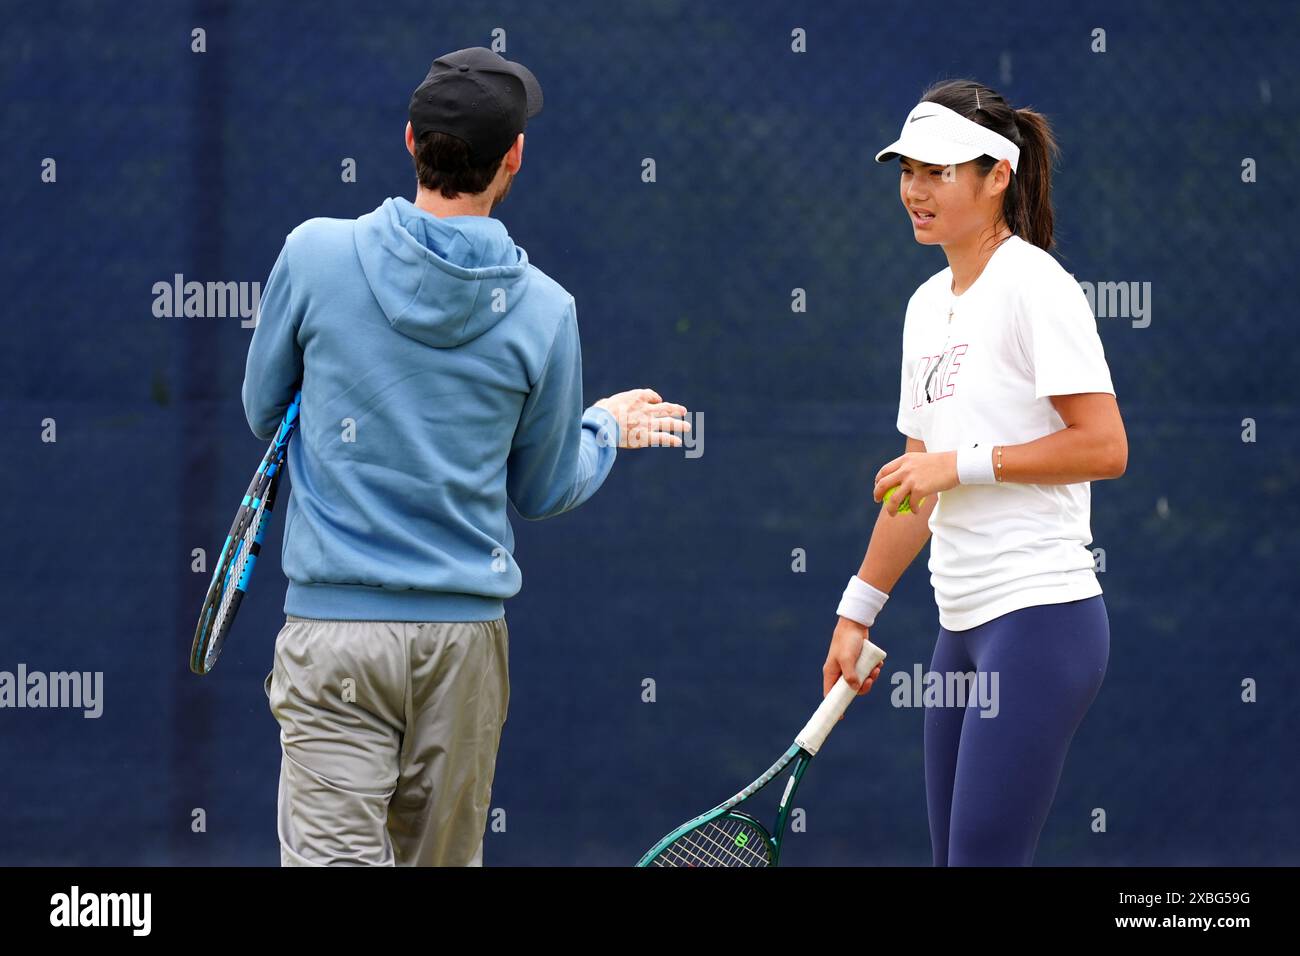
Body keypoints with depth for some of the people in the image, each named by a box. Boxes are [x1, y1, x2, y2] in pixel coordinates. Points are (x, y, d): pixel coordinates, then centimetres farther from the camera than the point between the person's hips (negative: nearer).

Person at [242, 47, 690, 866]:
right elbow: (543, 491, 10)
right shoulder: (544, 309, -3)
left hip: (333, 622, -2)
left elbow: (264, 412, 10)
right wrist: (607, 428, 30)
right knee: (442, 861, 13)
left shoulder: (315, 255, -5)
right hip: (464, 627, 2)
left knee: (333, 859, -8)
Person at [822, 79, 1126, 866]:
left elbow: (1105, 447, -15)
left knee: (982, 855, -13)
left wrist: (963, 462, -15)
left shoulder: (1034, 285, -9)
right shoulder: (927, 304, 16)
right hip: (964, 624, 8)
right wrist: (858, 610, 22)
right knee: (954, 855, 7)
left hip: (1039, 615, -8)